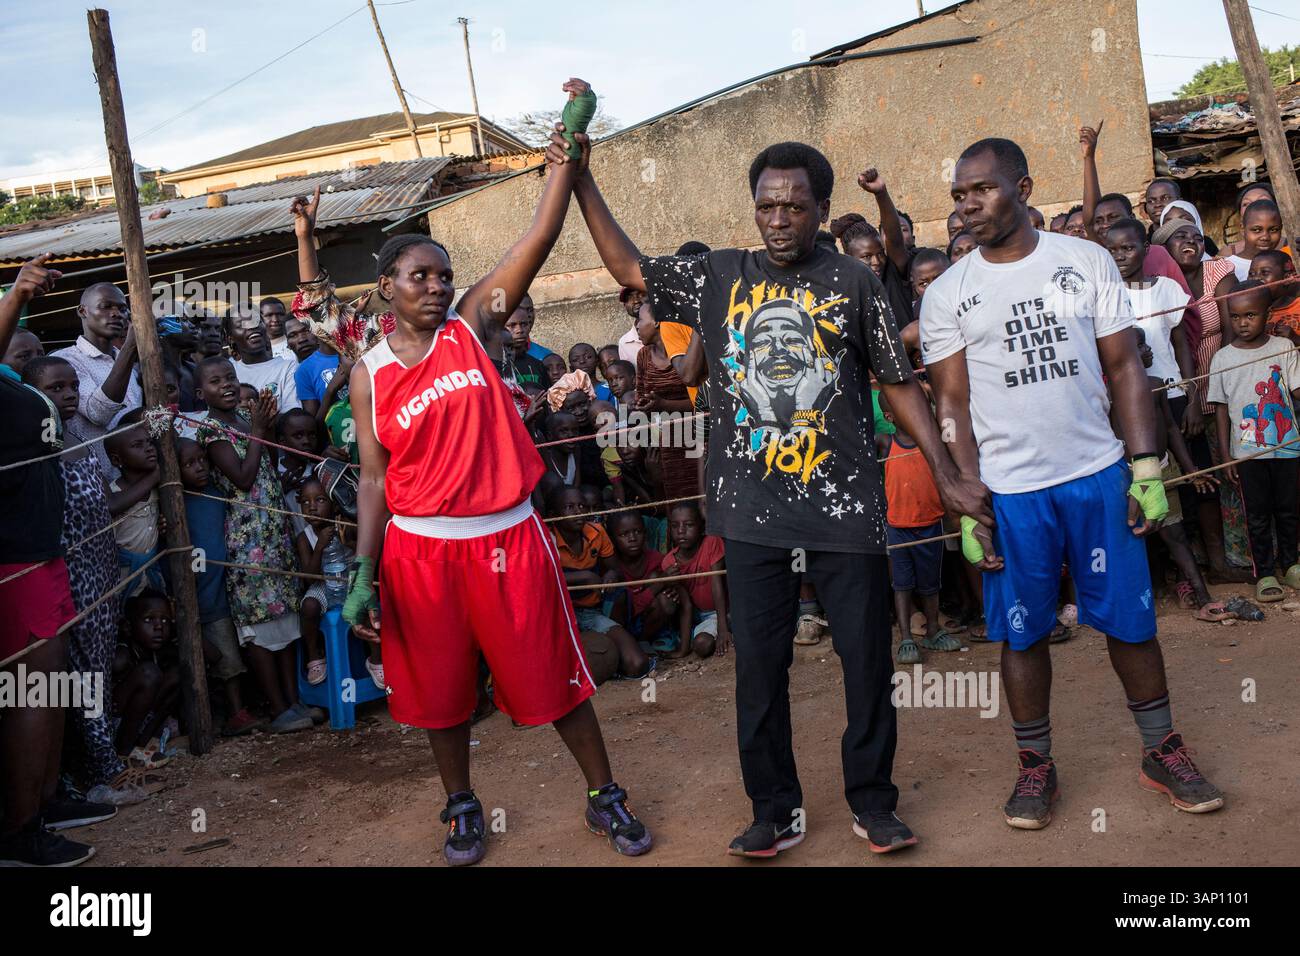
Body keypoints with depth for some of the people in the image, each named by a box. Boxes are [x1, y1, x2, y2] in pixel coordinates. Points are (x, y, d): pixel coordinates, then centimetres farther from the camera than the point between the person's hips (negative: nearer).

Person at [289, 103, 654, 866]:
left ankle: (606, 795, 27)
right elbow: (374, 480, 3)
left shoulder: (473, 325, -2)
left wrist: (566, 152, -18)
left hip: (509, 538, -1)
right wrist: (363, 574, -3)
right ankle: (462, 807, 37)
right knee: (440, 688, 15)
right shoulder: (370, 374, 1)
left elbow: (540, 238, -11)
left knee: (553, 676, 9)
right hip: (420, 549, 1)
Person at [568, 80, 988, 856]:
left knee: (867, 658, 7)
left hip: (844, 507, -1)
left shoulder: (855, 282, 1)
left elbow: (900, 384, 4)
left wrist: (948, 476, -1)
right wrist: (581, 178, 4)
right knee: (760, 665, 8)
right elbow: (629, 267, 10)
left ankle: (874, 802, 27)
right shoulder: (721, 275, 7)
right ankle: (776, 811, 24)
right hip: (753, 509, 2)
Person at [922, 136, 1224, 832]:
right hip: (1009, 491, 0)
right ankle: (1035, 765, 23)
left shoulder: (1087, 262, 3)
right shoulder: (947, 294, 1)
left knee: (1130, 619, 8)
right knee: (1021, 632, 6)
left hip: (1099, 475, 1)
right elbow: (951, 403, 0)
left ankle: (1162, 751, 26)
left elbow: (1124, 368, 4)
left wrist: (1146, 468, -3)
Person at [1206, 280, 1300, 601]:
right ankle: (1264, 573, 15)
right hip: (1248, 451, 0)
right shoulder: (1222, 358, 0)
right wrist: (1226, 454, 0)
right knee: (1257, 515, 5)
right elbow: (1221, 407, 2)